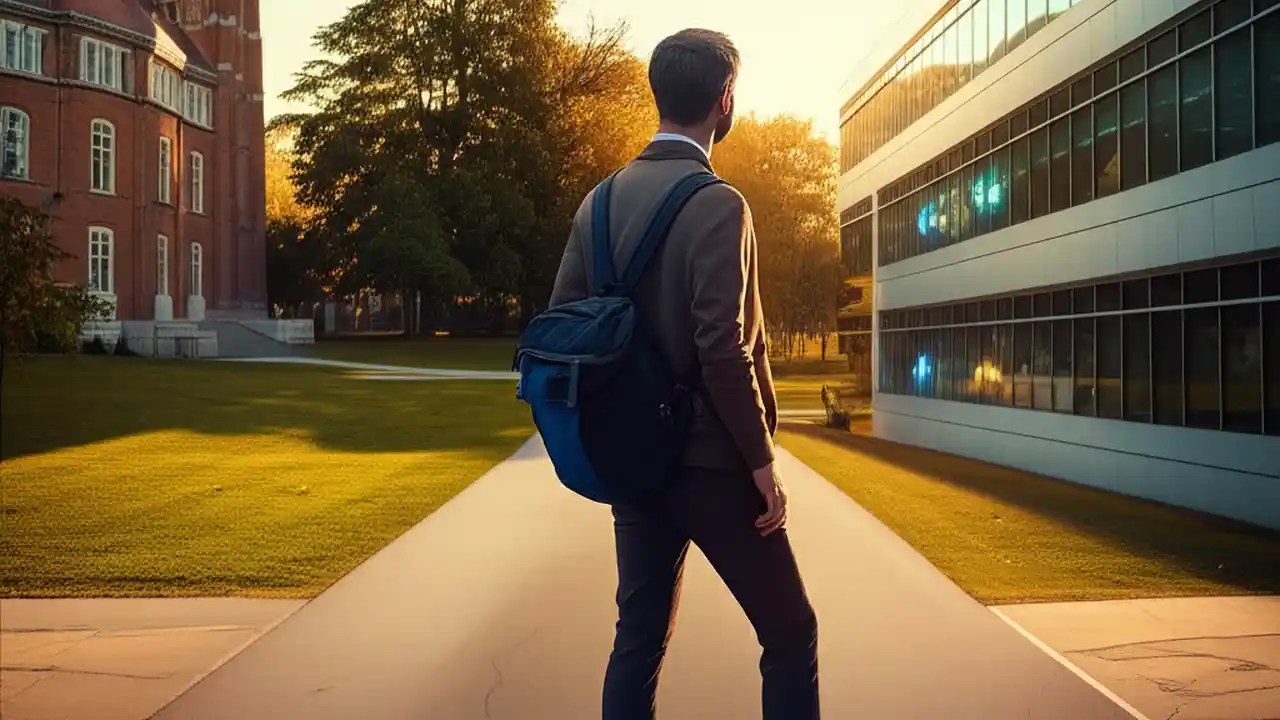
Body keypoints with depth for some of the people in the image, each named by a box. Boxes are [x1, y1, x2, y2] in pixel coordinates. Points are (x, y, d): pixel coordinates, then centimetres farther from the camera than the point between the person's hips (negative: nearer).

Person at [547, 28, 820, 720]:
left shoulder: (601, 200, 5)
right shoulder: (717, 204, -16)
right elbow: (723, 349, -21)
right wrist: (761, 461, -13)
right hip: (708, 461, -6)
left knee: (639, 635, 14)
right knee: (789, 633, 8)